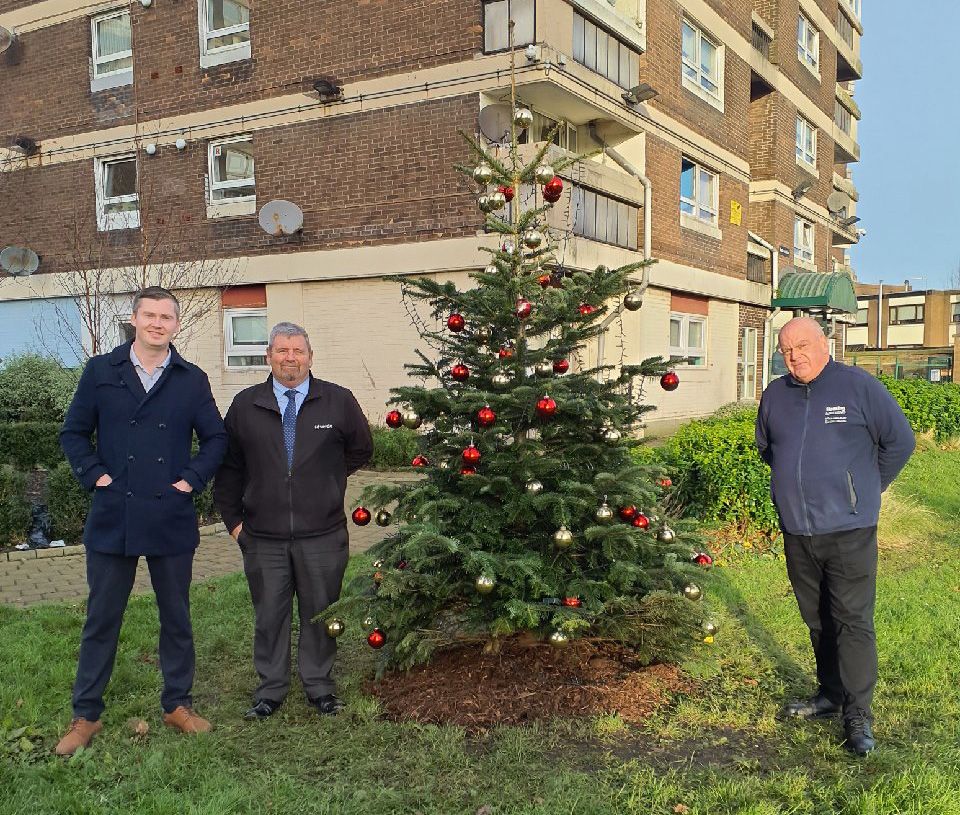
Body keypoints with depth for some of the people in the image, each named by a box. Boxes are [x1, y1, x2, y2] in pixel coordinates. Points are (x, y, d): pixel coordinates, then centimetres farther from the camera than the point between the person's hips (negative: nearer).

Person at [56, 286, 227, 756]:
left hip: (171, 521, 1)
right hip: (112, 519, -1)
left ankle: (177, 704, 27)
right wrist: (94, 474, -6)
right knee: (101, 620, 9)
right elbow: (74, 432, 6)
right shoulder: (101, 372, 2)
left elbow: (215, 438, 9)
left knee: (177, 617, 12)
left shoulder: (192, 380, 4)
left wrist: (193, 479, -3)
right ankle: (85, 715, 22)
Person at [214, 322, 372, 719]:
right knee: (269, 615, 11)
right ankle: (270, 689, 26)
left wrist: (325, 479, 8)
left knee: (320, 612, 10)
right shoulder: (245, 405, 3)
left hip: (322, 535, -1)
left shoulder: (339, 401, -1)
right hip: (262, 536, 1)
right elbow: (228, 466, 9)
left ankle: (319, 686, 27)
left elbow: (361, 449, 13)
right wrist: (233, 519, 5)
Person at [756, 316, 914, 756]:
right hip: (797, 532, 5)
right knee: (817, 620, 15)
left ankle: (858, 715, 3)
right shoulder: (775, 395, 8)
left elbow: (900, 441, 2)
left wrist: (867, 488, 8)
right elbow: (765, 447, 26)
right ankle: (830, 695, 29)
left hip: (848, 530, -5)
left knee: (852, 621, -5)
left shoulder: (860, 386, -5)